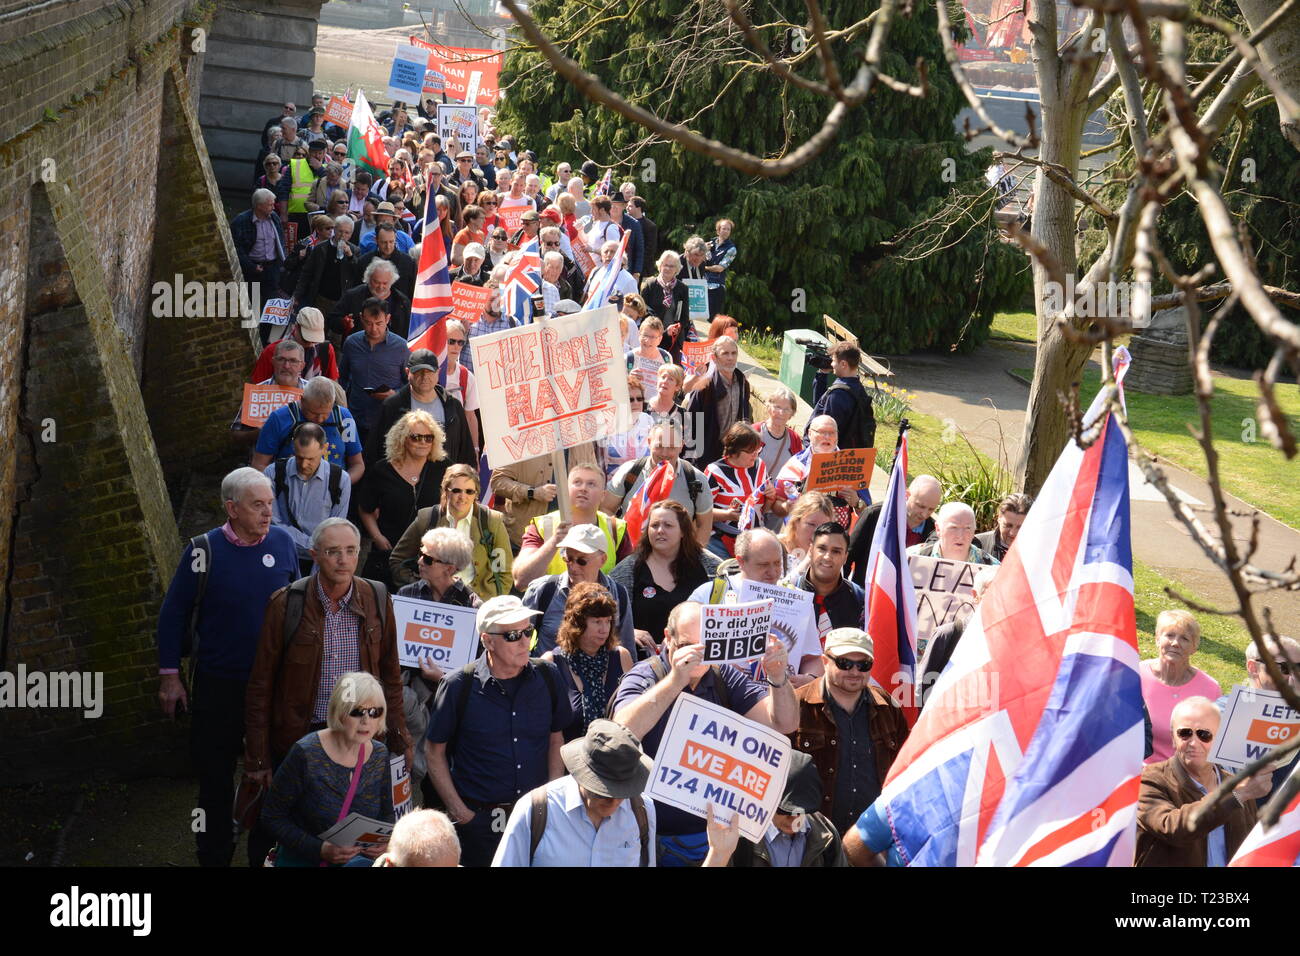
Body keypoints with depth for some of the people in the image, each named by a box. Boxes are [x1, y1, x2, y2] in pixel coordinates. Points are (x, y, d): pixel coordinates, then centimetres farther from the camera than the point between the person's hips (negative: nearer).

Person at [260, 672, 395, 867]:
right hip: (301, 858, -5)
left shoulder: (379, 754, 3)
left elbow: (387, 814, 18)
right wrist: (320, 849, -17)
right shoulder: (305, 753, -12)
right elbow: (272, 817, -6)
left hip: (358, 857, 5)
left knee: (362, 865, -30)